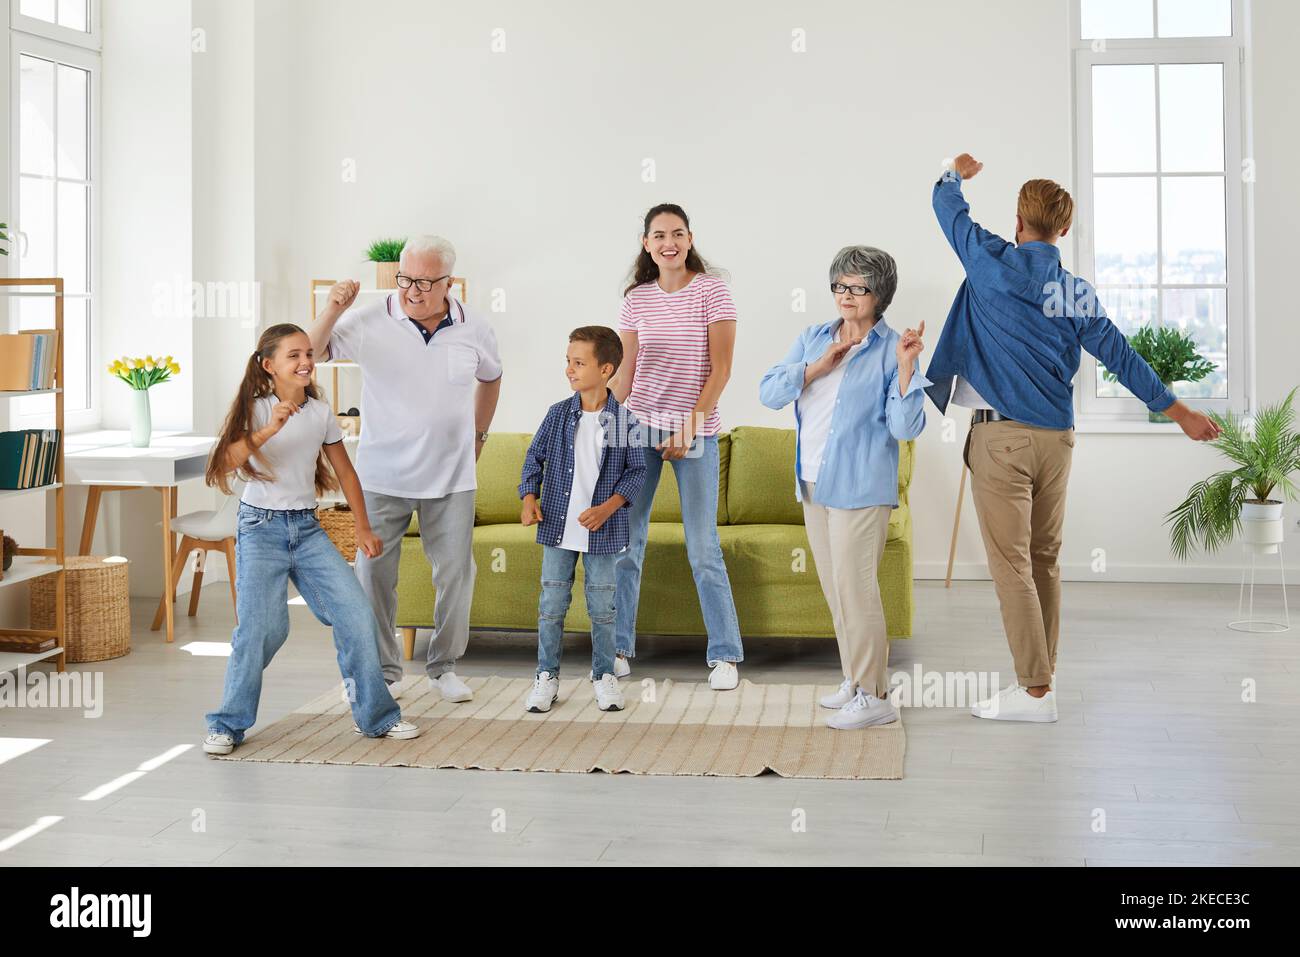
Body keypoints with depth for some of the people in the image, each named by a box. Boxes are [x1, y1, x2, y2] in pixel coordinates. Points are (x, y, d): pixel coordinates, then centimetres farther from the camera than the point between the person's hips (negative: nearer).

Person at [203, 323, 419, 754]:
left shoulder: (321, 413, 6)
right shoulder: (256, 410, -6)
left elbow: (344, 471, 15)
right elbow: (225, 462, -22)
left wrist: (363, 528, 15)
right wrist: (268, 430, -33)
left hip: (307, 528, 4)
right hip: (261, 528, -4)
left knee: (357, 614, -4)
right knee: (261, 627, -12)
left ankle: (374, 715, 10)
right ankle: (228, 723, 7)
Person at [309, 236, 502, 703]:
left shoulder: (474, 329, -1)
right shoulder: (370, 322, -9)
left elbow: (490, 377, 19)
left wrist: (477, 435, 18)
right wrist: (333, 310, -28)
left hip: (451, 477, 2)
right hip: (383, 476, -1)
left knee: (456, 572, 6)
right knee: (374, 573, 4)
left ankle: (443, 668, 23)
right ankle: (380, 671, 18)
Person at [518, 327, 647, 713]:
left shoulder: (624, 420, -7)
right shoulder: (559, 414, 0)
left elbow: (636, 470, -1)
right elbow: (535, 457, 9)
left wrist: (609, 507, -13)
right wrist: (529, 498, -5)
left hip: (602, 531, -2)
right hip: (558, 525, 2)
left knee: (602, 606, 8)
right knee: (551, 604, 6)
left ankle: (604, 676, 22)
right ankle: (547, 676, 18)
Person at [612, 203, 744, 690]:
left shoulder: (711, 291, -3)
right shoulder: (636, 299, 7)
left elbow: (721, 367, -6)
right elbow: (624, 371, 10)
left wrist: (691, 424, -13)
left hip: (695, 431, -3)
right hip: (639, 428, 3)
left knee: (702, 546, -3)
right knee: (626, 540, 5)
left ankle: (724, 654, 7)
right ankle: (619, 647, 15)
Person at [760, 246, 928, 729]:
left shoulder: (891, 349, -7)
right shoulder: (812, 339, 9)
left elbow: (905, 427, -14)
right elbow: (769, 393, -2)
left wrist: (906, 367, -24)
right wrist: (819, 367, -13)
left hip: (859, 486, -6)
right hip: (813, 483, 6)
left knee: (854, 587, -7)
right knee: (834, 586, 14)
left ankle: (874, 696, 1)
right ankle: (854, 680, 26)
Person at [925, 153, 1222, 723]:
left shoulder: (994, 264, -5)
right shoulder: (1079, 292, 7)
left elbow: (948, 205, 10)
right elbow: (1120, 356, 10)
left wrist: (955, 172, 32)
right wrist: (1178, 411, 19)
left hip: (1002, 435, -6)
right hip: (1057, 437, 6)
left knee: (1010, 560, -4)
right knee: (1045, 557, 14)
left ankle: (1035, 691, -5)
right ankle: (1043, 671, 23)